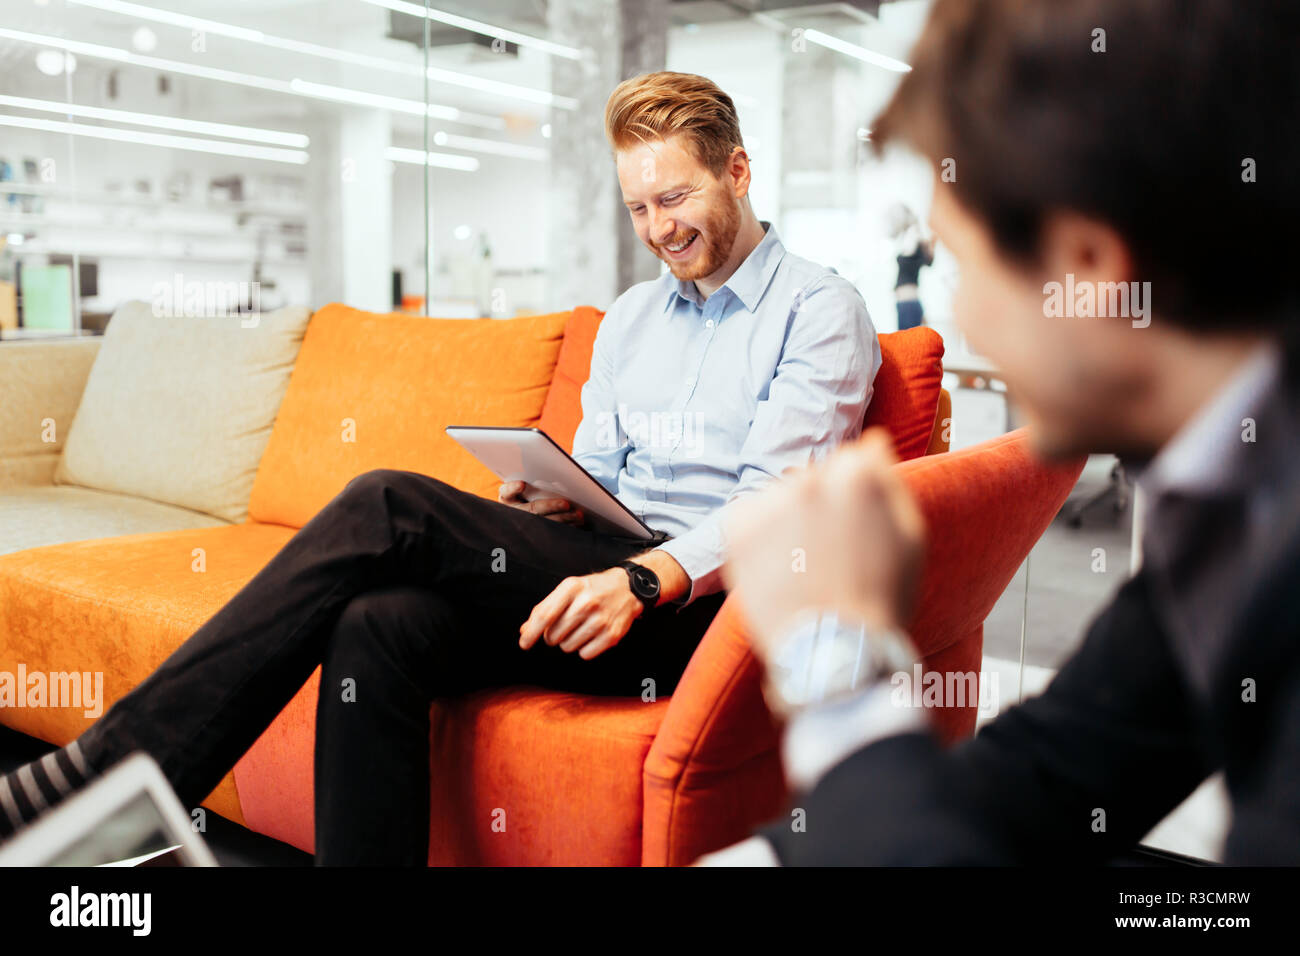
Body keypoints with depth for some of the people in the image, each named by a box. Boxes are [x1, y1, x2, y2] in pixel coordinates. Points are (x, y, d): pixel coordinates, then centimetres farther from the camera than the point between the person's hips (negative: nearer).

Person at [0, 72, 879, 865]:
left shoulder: (821, 310, 2)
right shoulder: (631, 316, 23)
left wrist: (646, 577, -27)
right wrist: (551, 509, -1)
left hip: (697, 605, -6)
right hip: (605, 574, 6)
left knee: (389, 507, -25)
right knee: (378, 625, -26)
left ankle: (103, 774, -24)